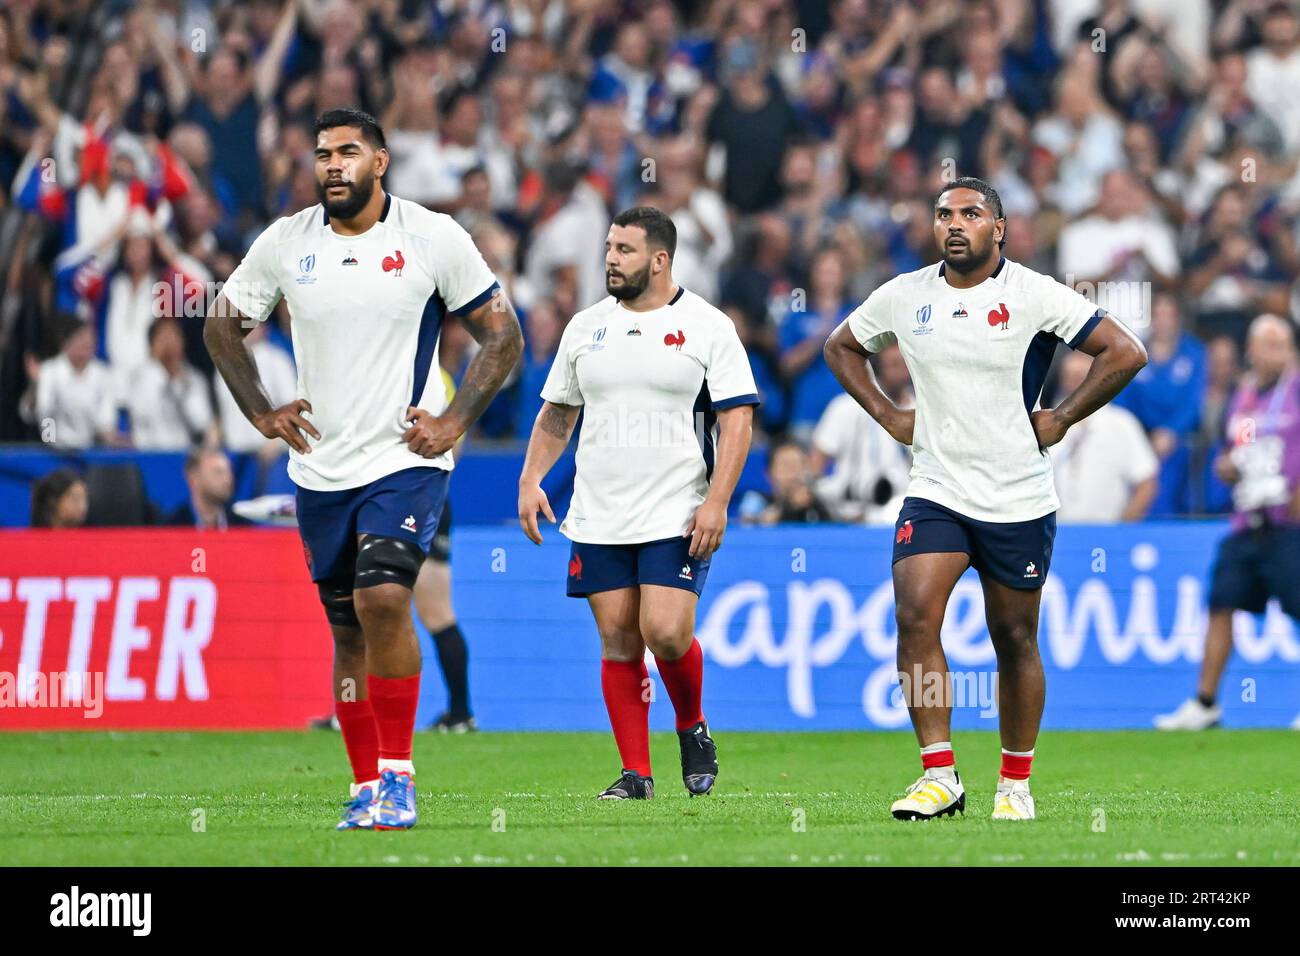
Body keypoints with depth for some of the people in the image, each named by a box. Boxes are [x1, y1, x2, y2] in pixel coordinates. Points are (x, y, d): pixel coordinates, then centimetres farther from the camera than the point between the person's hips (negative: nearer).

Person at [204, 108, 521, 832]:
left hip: (407, 462, -4)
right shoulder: (285, 243, 2)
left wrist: (454, 420, -6)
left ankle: (397, 774, -13)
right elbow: (224, 325, 17)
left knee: (383, 598, -22)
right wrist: (261, 413, 7)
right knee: (348, 630, 7)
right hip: (321, 470, 4)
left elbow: (503, 334, 3)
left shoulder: (434, 238, -5)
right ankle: (367, 788, 16)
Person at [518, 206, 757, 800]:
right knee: (618, 641, 1)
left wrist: (716, 501, -14)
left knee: (666, 632, -15)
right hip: (598, 519, 4)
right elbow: (556, 415, 19)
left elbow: (737, 419, -4)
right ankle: (635, 773, 7)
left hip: (678, 517, -4)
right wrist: (530, 481, 5)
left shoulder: (707, 327, -2)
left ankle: (692, 728, 13)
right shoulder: (586, 327, 11)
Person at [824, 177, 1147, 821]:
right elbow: (841, 346, 20)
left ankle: (1015, 784, 20)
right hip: (934, 493, 2)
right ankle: (940, 777, -14)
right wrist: (889, 416, 9)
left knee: (1015, 642, 6)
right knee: (915, 617, -17)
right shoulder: (903, 296, 2)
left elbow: (1125, 353, -7)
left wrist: (1060, 419, -7)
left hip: (1019, 500, -2)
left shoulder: (1035, 296, -8)